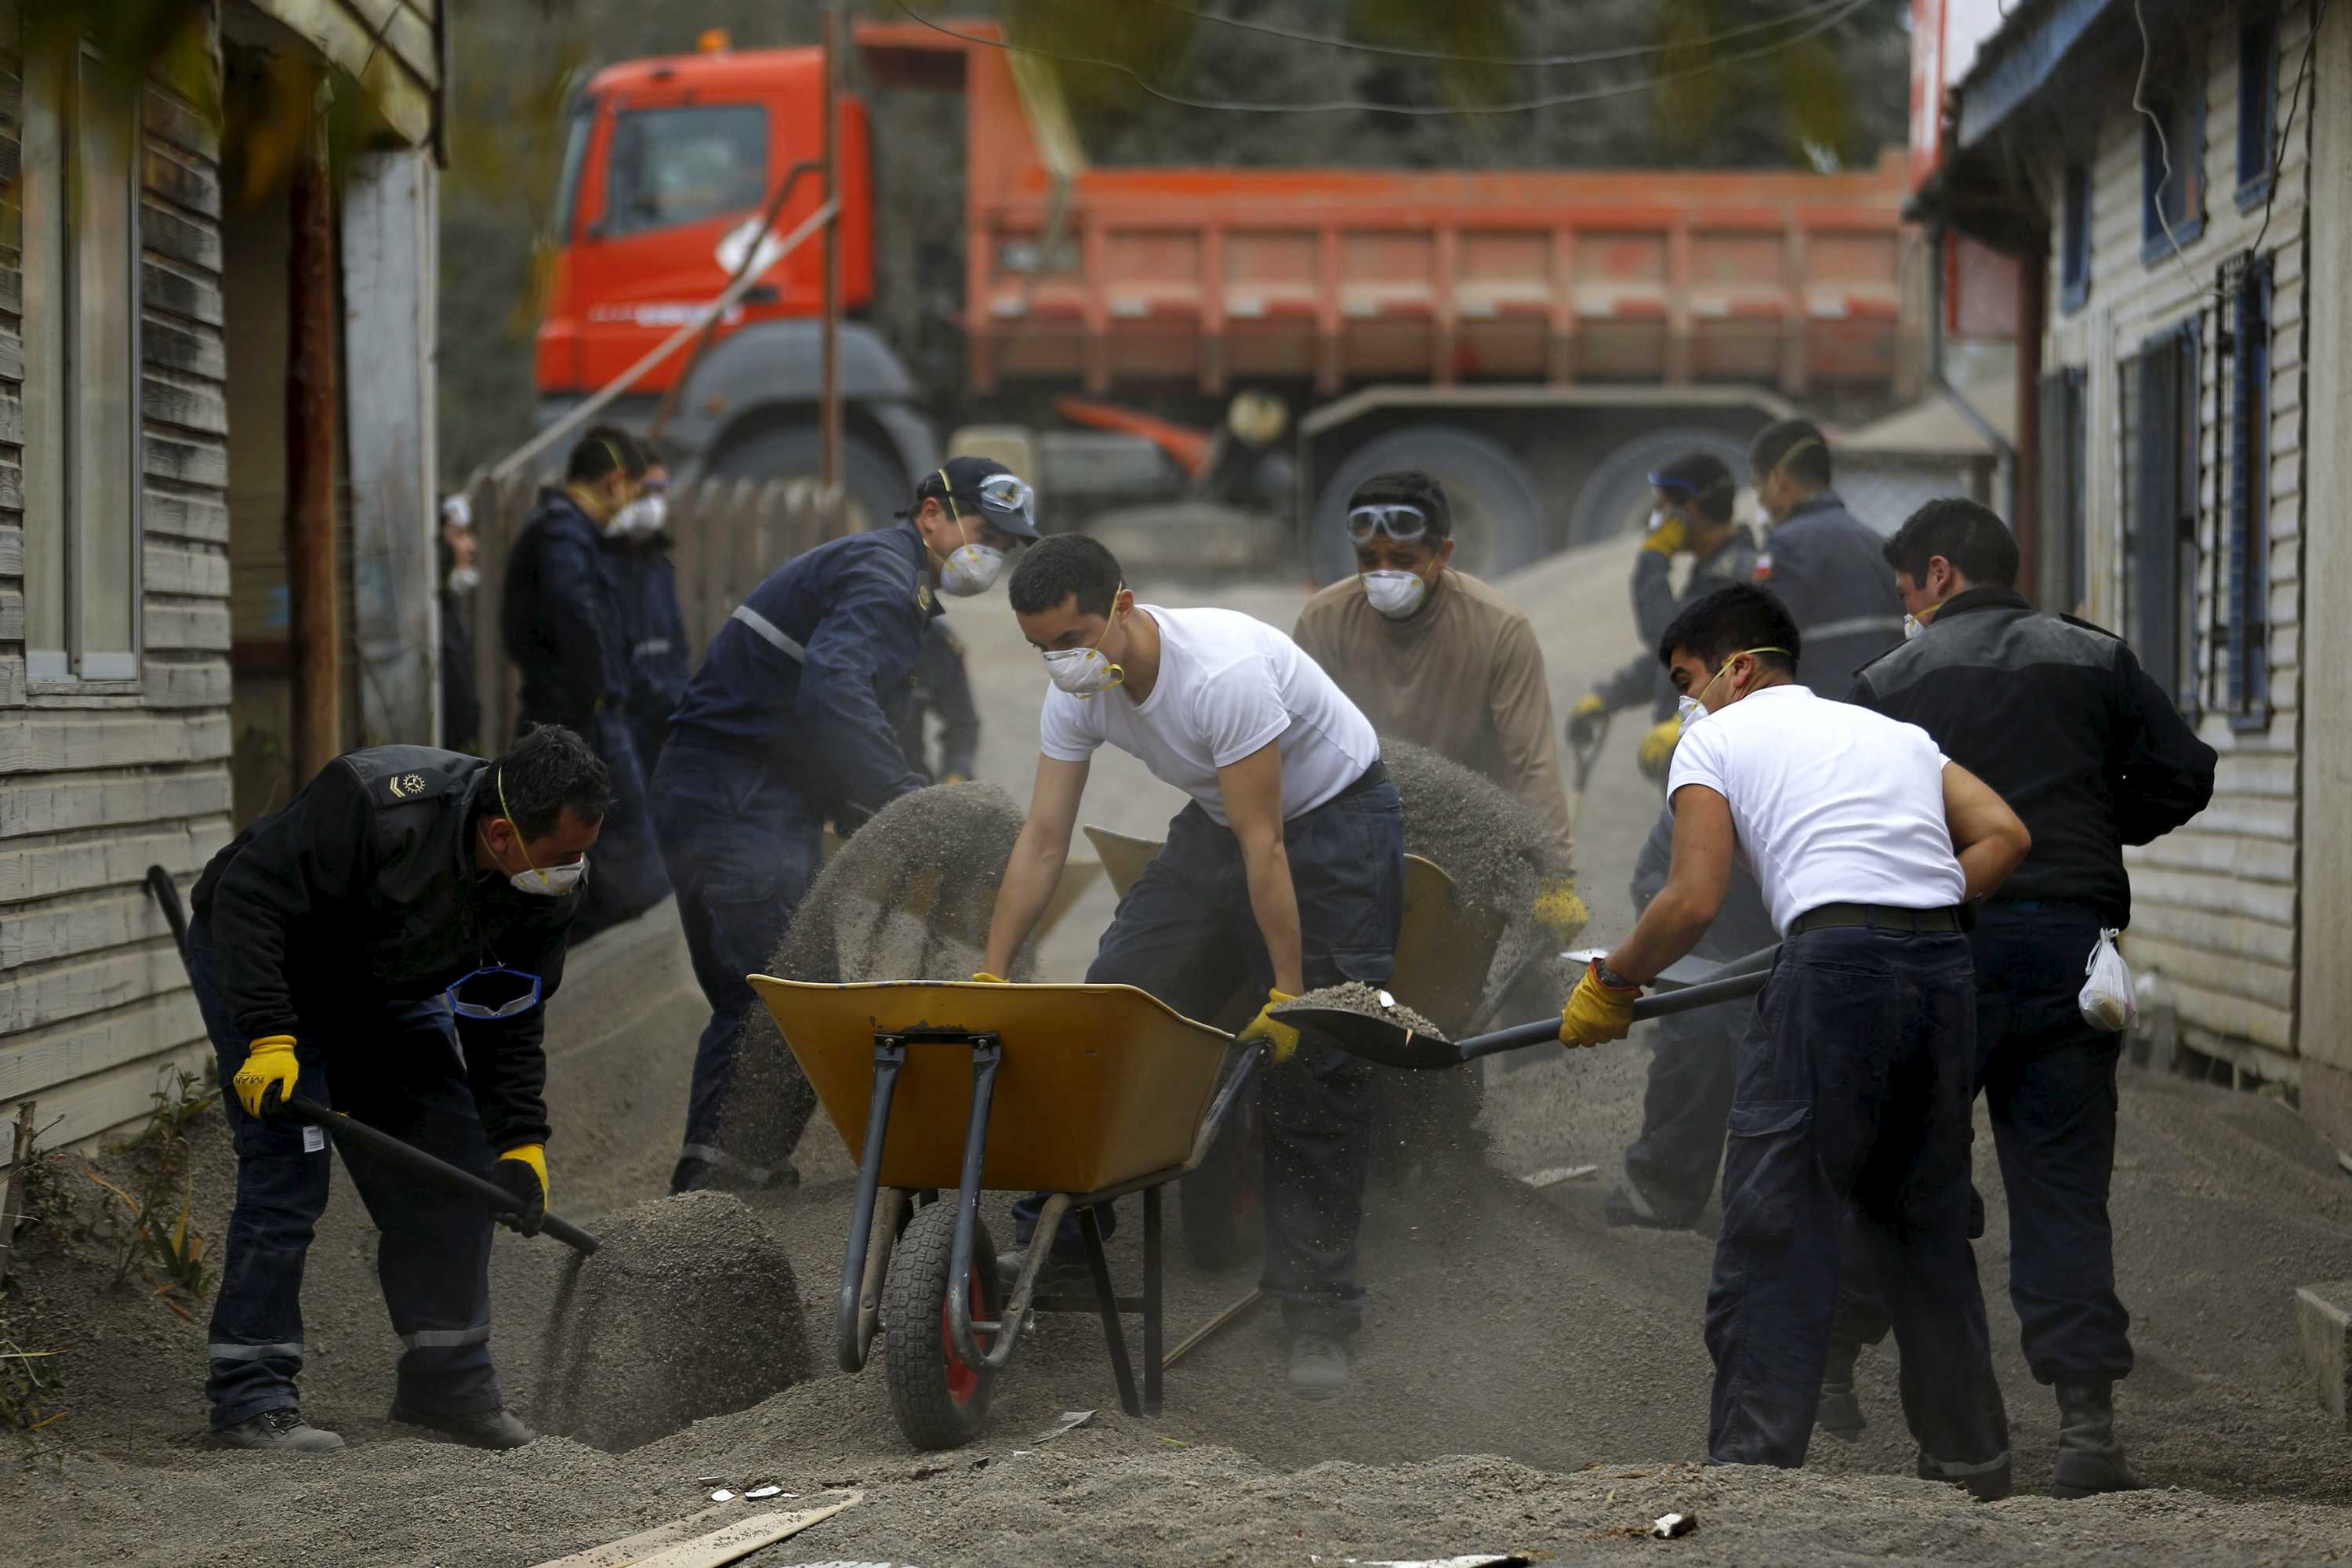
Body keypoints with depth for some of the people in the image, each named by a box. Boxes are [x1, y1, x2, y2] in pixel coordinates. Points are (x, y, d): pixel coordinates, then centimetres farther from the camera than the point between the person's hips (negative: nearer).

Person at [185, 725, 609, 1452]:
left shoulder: (547, 885, -17)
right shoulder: (373, 804, -39)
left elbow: (510, 1015, -6)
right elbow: (247, 895, -34)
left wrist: (520, 1142, -15)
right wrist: (268, 1038, -40)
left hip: (385, 987, 7)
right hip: (259, 955, -7)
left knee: (452, 1165, 2)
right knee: (289, 1166, -17)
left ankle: (447, 1380, 13)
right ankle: (249, 1398, -12)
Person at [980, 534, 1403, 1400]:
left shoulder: (1224, 672, -36)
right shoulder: (1077, 689, -13)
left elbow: (1264, 847, -32)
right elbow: (1043, 839, -7)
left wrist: (1289, 994, -27)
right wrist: (990, 976, -9)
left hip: (1337, 817, -7)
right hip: (1219, 820, 7)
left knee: (1317, 1069, -9)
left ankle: (1317, 1317, -3)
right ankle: (1056, 1236, 2)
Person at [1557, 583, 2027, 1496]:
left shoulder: (1715, 740, 12)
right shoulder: (1894, 731, 28)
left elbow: (1695, 901, 0)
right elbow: (2003, 835, 15)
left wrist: (1610, 985, 12)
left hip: (1837, 965, -6)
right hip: (1945, 966, 6)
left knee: (1774, 1218, -2)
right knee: (1924, 1215, 18)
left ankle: (1754, 1463, -8)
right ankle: (1969, 1456, 23)